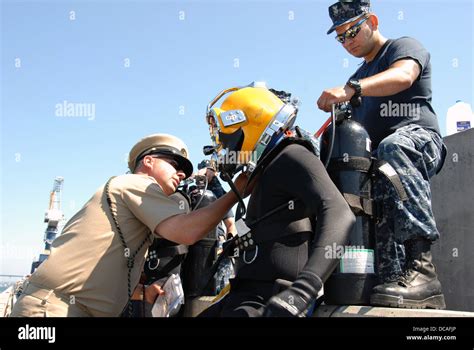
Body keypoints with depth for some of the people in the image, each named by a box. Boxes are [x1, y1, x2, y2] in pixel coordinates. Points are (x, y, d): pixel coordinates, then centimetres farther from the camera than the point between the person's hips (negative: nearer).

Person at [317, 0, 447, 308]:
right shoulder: (359, 76, 33)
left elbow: (403, 76, -16)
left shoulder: (404, 46, 9)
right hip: (374, 158, 9)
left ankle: (421, 264, -48)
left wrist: (351, 89, -32)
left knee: (393, 148, -40)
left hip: (418, 136, -9)